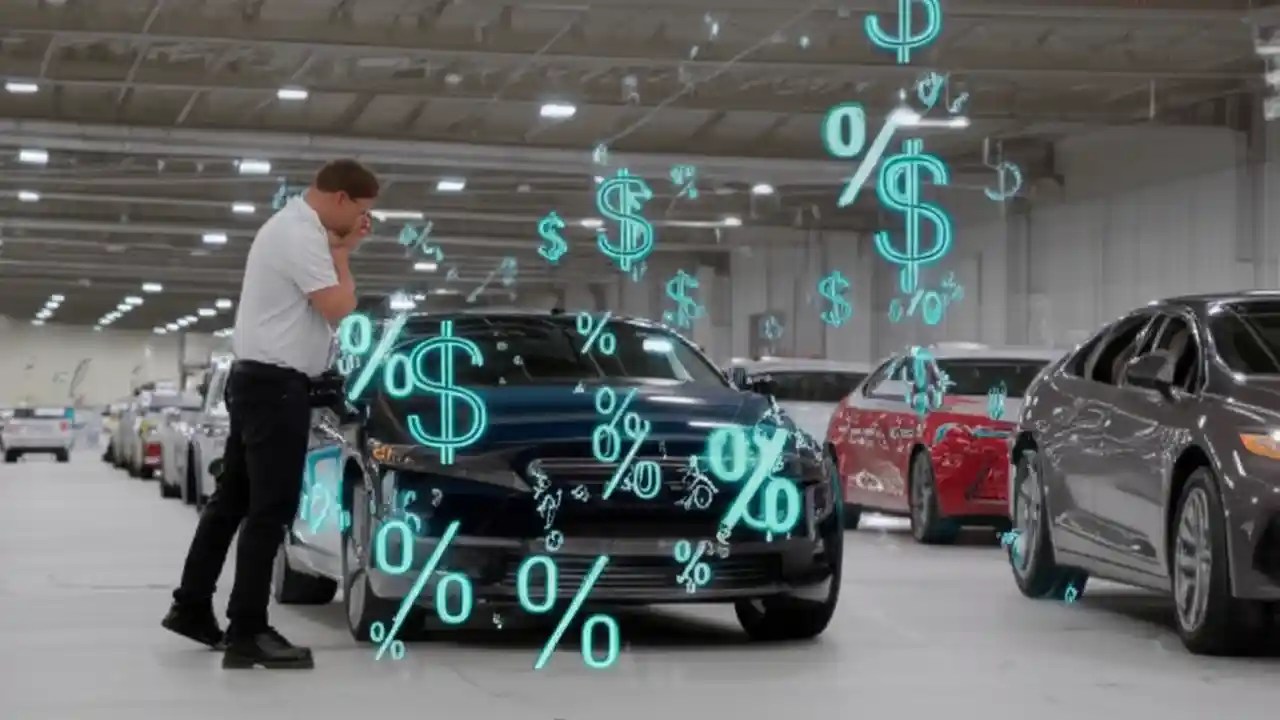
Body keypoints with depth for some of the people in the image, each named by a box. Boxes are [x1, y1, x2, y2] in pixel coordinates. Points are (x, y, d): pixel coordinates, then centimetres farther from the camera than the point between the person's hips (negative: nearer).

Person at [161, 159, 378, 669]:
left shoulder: (293, 226, 16)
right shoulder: (301, 234, -17)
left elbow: (319, 296, 23)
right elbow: (338, 307, -19)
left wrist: (340, 249, 12)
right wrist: (342, 254, -4)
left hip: (257, 379, 11)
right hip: (276, 383, -11)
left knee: (233, 499, 16)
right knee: (269, 509, -11)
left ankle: (192, 607, 22)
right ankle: (247, 632, -12)